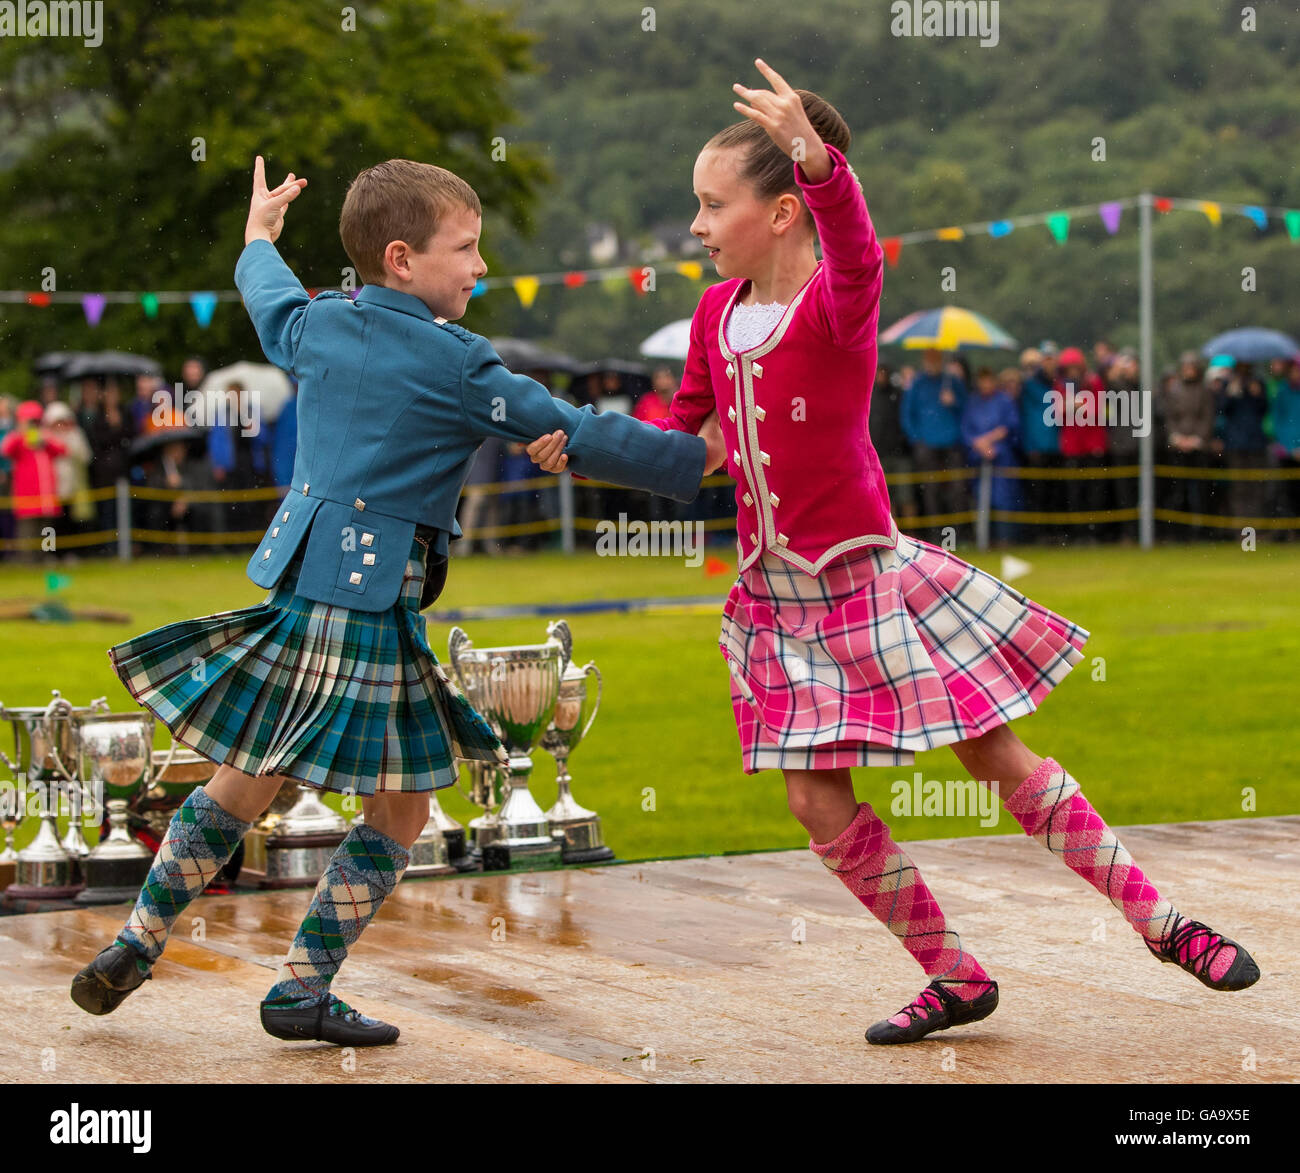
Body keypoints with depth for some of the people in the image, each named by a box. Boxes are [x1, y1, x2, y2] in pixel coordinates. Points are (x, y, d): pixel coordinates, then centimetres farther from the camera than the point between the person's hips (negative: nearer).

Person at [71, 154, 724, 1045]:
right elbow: (575, 435, -7)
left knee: (242, 787, 18)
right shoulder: (456, 365, -9)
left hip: (298, 588, 7)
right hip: (374, 599, -7)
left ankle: (139, 942, 21)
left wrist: (260, 240, 55)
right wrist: (700, 458, 0)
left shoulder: (318, 327, 9)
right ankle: (304, 989, 7)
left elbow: (271, 303, 33)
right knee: (399, 814, 6)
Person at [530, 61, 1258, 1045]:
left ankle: (1161, 923, 14)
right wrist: (584, 447, 2)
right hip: (778, 590, 6)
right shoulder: (718, 311, 5)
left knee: (998, 759, 0)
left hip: (863, 574, -6)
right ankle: (953, 976, 17)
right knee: (819, 802, 3)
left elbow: (855, 250, -41)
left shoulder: (836, 301, -16)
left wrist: (815, 156, -60)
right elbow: (681, 430, 17)